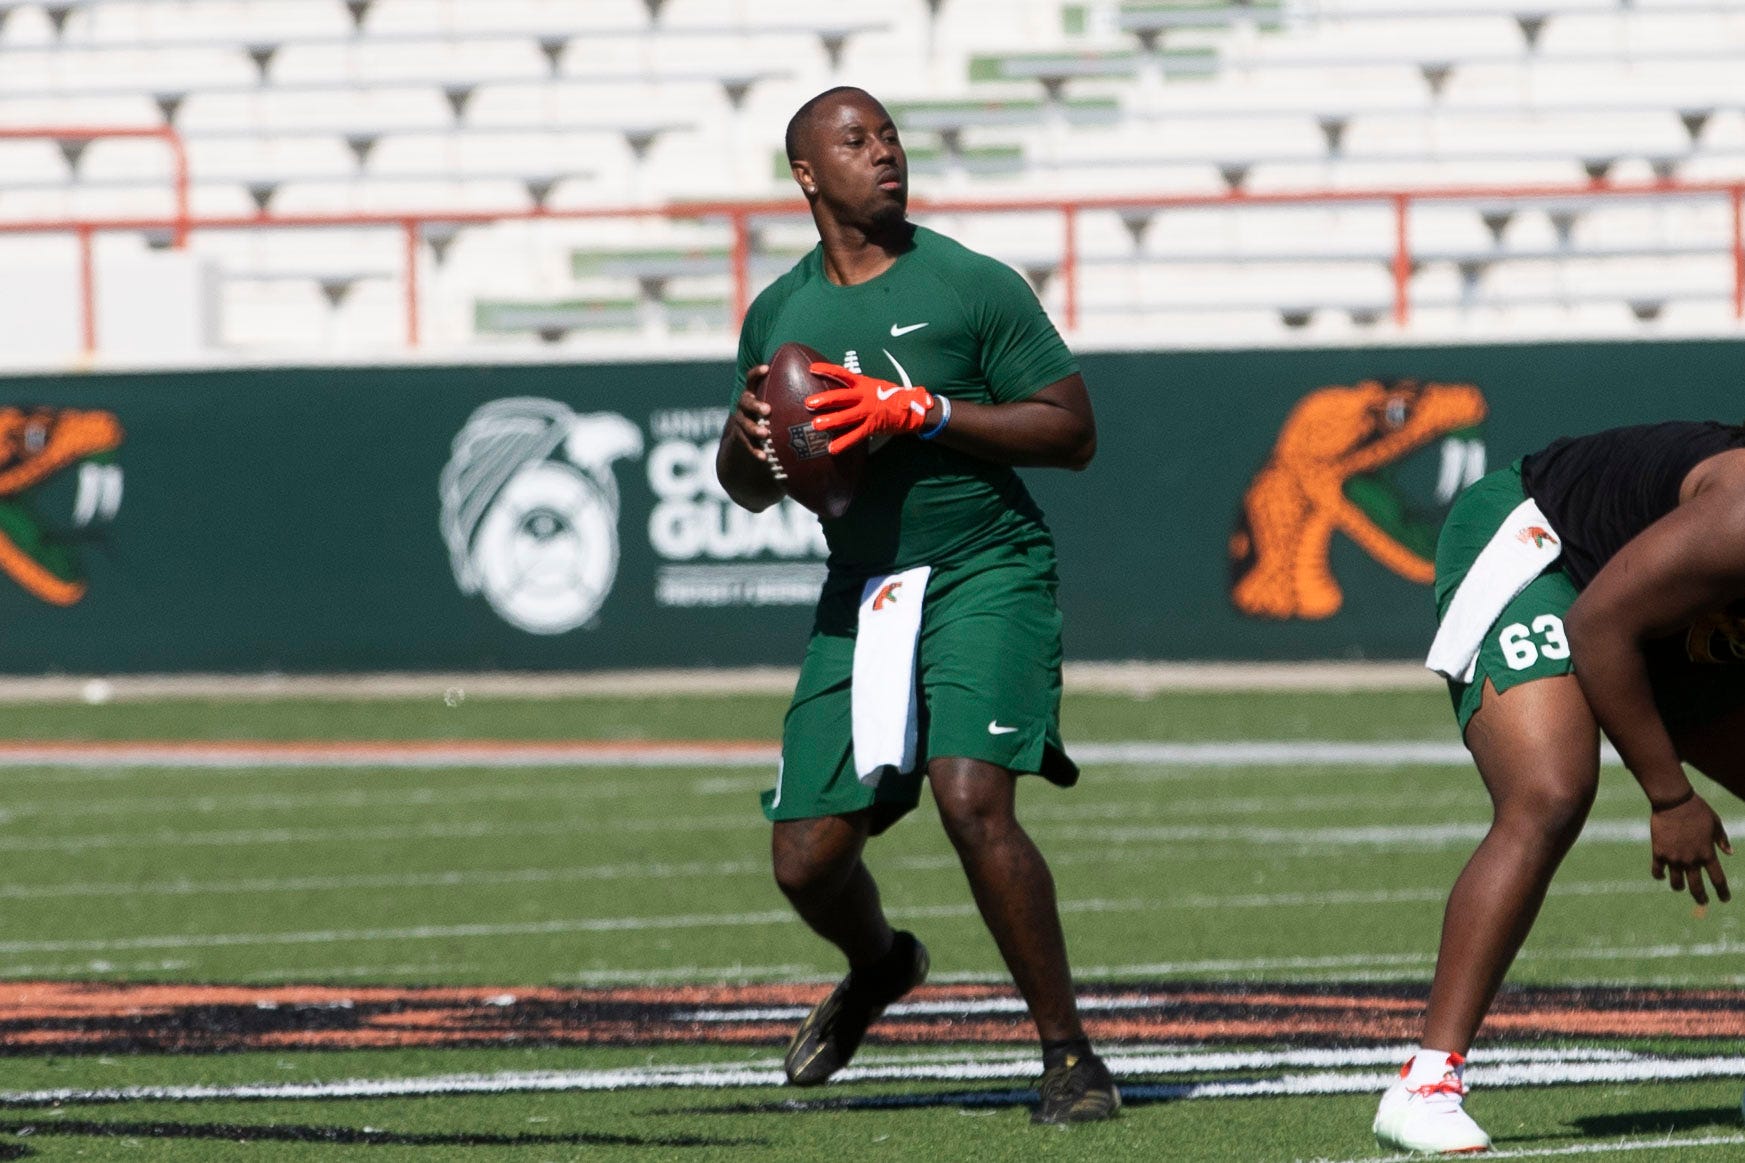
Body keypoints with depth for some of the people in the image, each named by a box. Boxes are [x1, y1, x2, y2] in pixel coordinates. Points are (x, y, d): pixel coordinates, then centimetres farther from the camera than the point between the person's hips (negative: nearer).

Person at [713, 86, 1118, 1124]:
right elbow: (749, 489, 22)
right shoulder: (778, 316, 11)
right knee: (807, 856, 0)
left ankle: (1070, 1055, -12)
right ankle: (879, 968, 37)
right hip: (859, 597, 5)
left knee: (973, 801, -25)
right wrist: (753, 435, -3)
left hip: (985, 575, -5)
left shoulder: (973, 287, -4)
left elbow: (1073, 432, -7)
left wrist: (924, 413, -17)